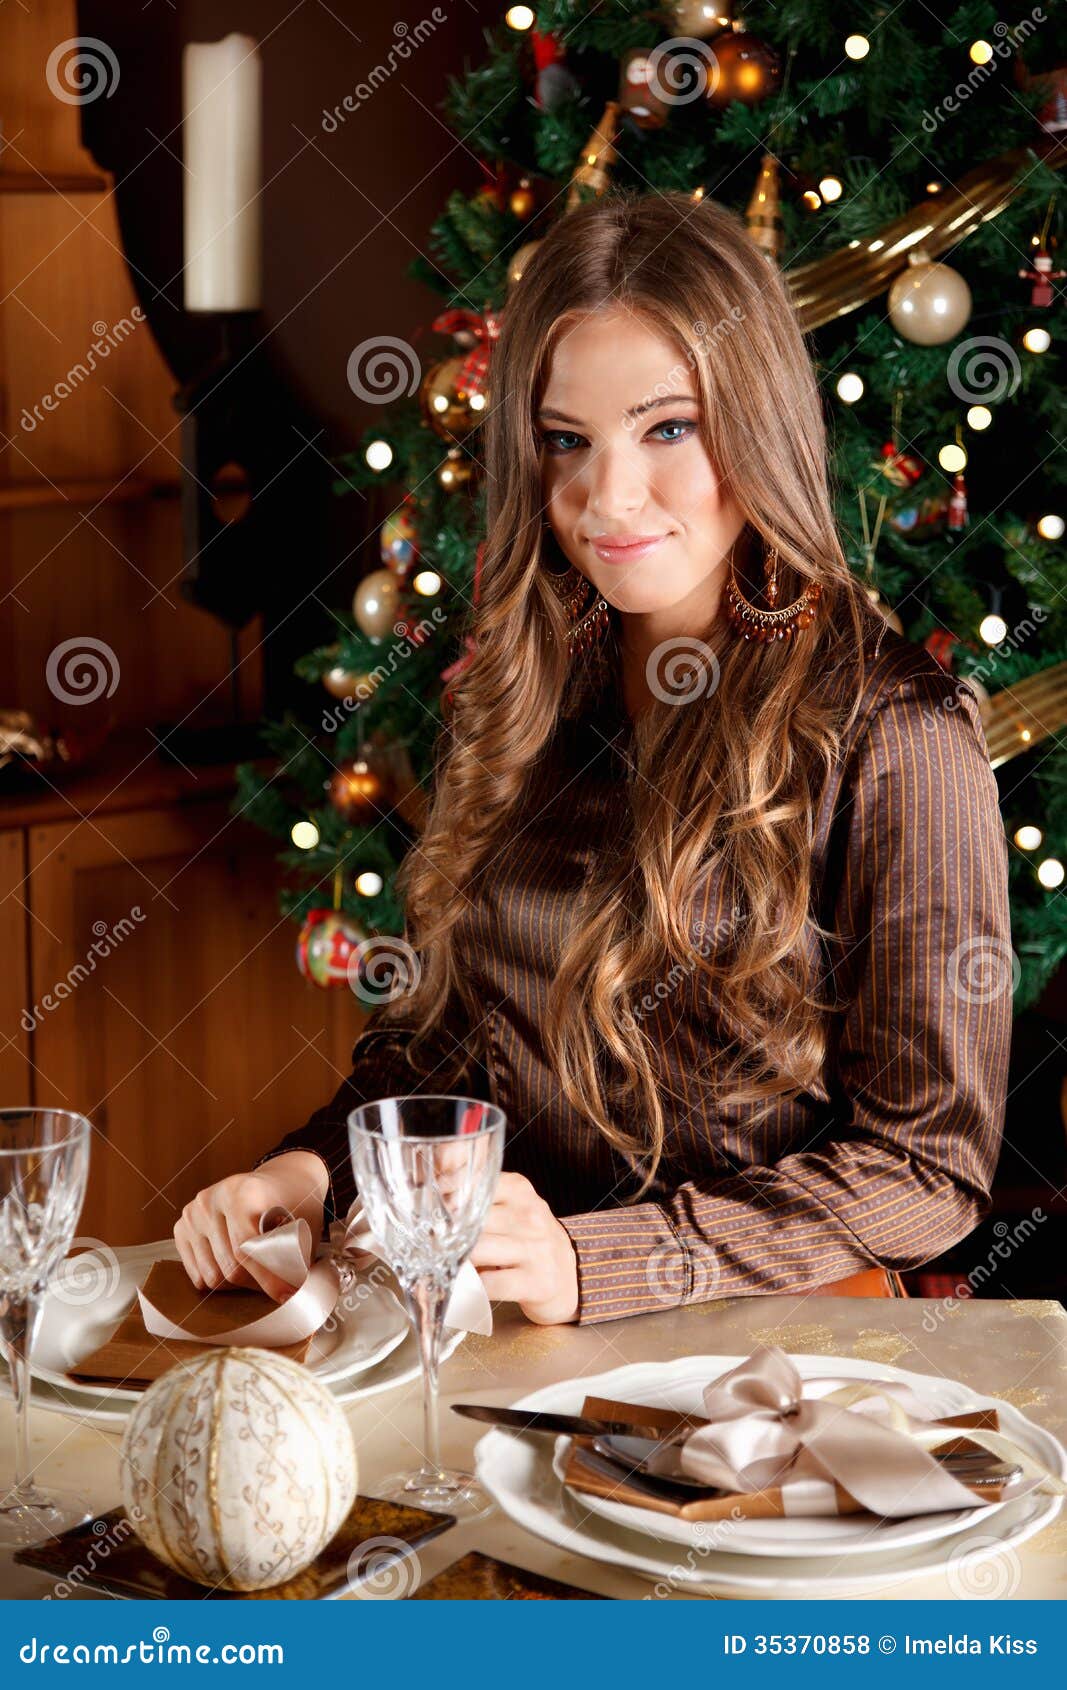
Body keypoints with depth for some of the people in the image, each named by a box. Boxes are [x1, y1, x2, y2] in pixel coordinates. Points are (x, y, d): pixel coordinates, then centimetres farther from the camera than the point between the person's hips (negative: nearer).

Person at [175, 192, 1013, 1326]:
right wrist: (309, 1169, -3)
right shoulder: (511, 696, 9)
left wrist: (594, 1263, -19)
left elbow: (930, 1161, -9)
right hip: (482, 1327, 6)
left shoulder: (894, 732, -9)